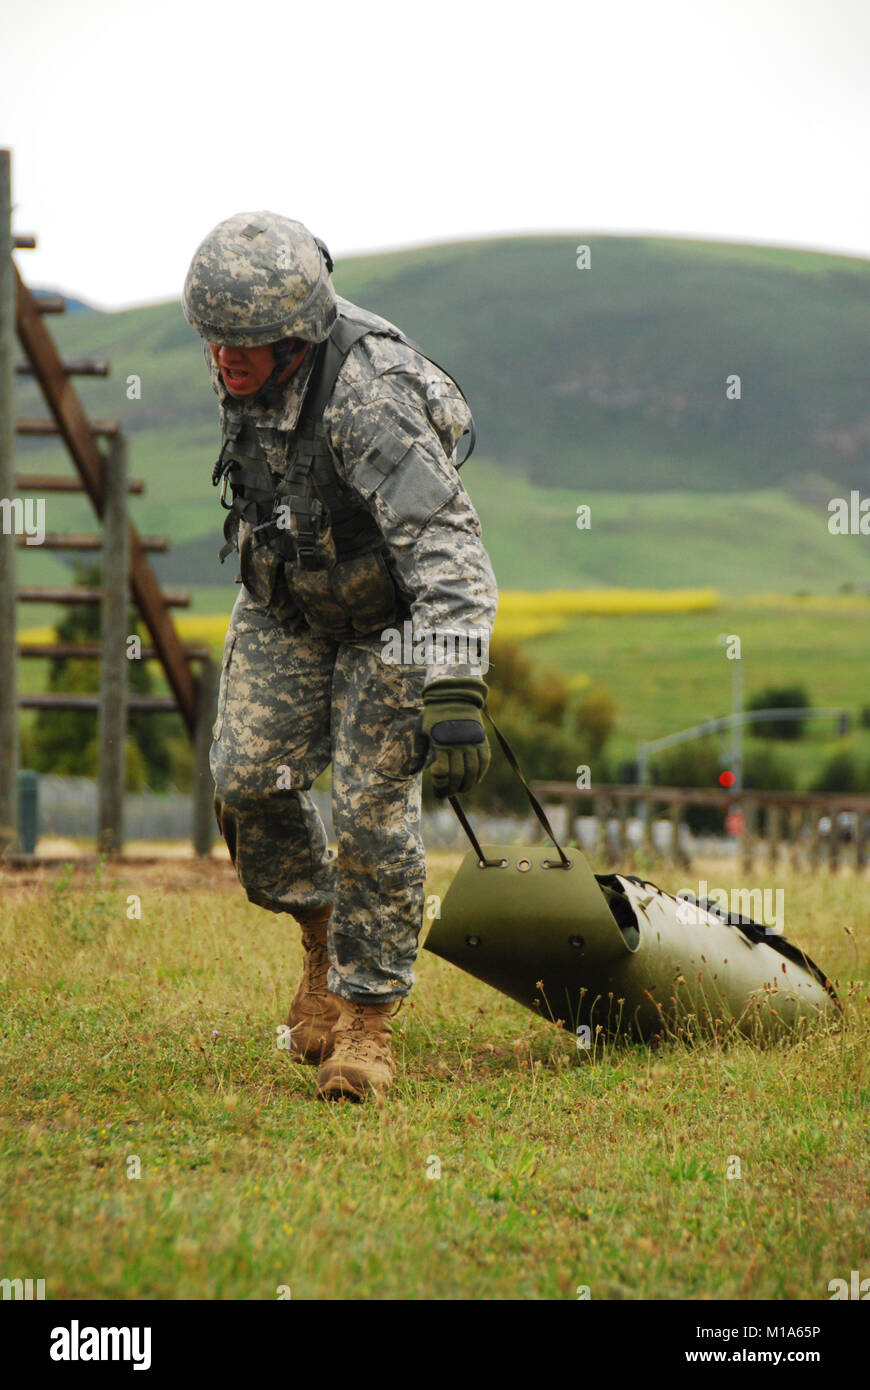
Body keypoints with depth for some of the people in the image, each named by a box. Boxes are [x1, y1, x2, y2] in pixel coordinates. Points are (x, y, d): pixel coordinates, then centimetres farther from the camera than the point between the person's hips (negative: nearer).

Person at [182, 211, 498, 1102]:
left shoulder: (370, 397, -38)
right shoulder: (245, 364, -15)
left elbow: (448, 552, -44)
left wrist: (455, 695, -55)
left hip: (384, 611, -6)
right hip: (283, 599, 6)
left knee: (372, 811, -8)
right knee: (247, 781, -5)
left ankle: (368, 1019, 7)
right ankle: (325, 932, 21)